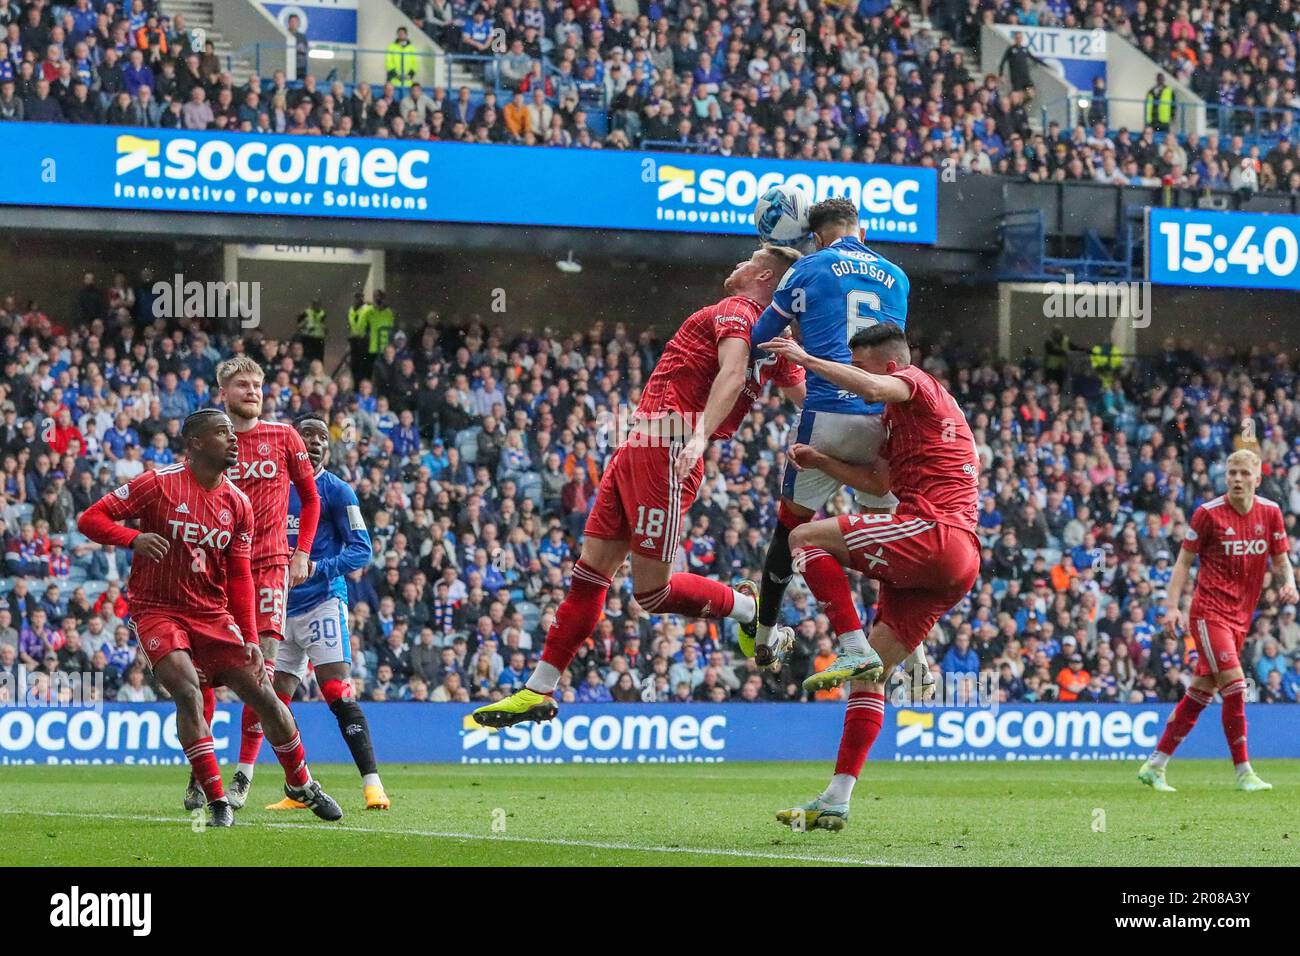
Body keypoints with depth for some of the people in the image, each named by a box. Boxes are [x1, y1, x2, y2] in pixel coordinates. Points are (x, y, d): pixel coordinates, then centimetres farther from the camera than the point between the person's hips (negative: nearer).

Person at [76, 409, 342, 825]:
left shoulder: (238, 503, 5)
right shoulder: (159, 484, -10)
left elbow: (240, 577, 8)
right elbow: (90, 519, -10)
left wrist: (250, 639, 0)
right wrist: (134, 538, -30)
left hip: (213, 614, 5)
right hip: (157, 611, -5)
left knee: (262, 694, 2)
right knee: (188, 691, -24)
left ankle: (301, 785, 24)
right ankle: (217, 802, -18)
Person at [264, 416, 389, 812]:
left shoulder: (336, 491, -3)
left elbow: (361, 549, -7)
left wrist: (318, 568, -20)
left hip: (322, 604, -6)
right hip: (282, 609, 6)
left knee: (339, 696, -16)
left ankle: (372, 783, -15)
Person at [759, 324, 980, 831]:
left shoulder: (917, 384, 2)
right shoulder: (898, 419, 31)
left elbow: (872, 388, -21)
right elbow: (878, 481, 36)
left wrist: (806, 358, -14)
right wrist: (818, 461, 26)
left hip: (936, 532, -10)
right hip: (958, 565, 10)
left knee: (806, 538, -10)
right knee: (871, 674, 8)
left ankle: (854, 650, -16)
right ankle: (836, 800, 4)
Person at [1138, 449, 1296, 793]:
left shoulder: (1270, 512, 4)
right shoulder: (1208, 513, -9)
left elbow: (1280, 559, 14)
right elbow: (1184, 561, -3)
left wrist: (1289, 583, -8)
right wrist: (1173, 606, -11)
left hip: (1240, 616, 6)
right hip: (1209, 610, -6)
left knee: (1201, 691, 8)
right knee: (1234, 684, -16)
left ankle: (1155, 765, 17)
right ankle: (1244, 772, -10)